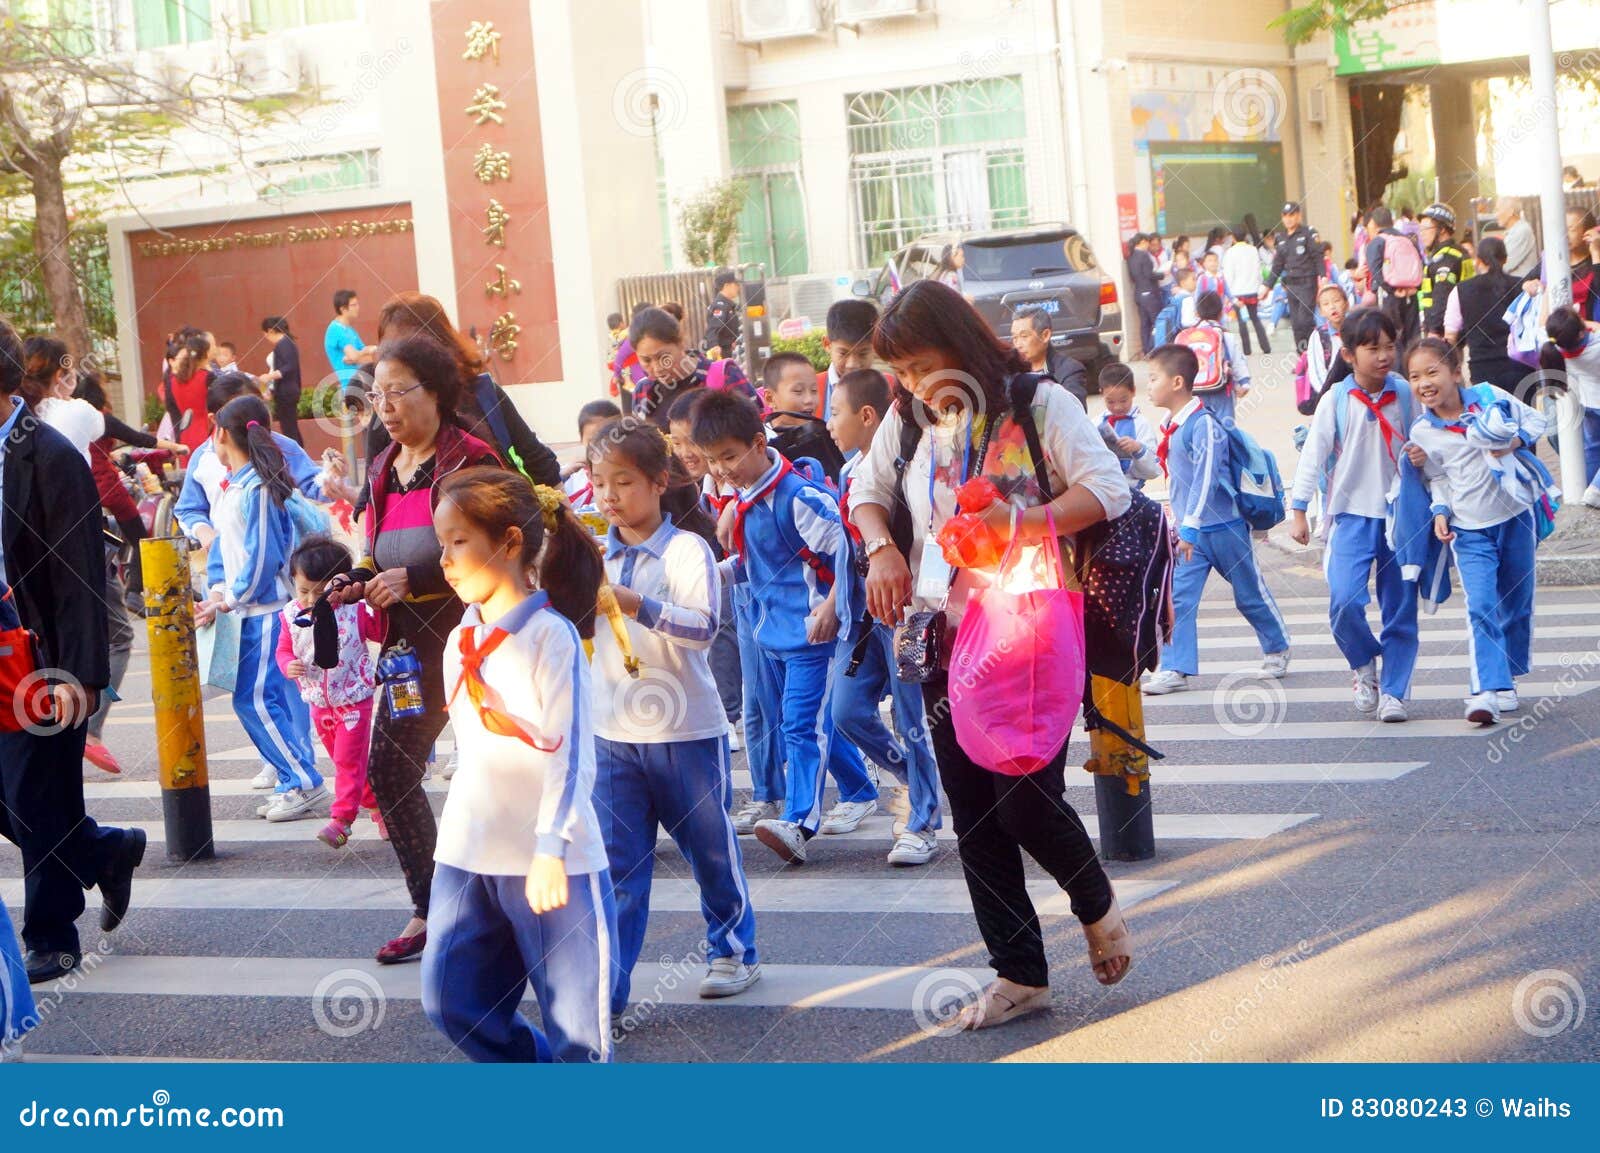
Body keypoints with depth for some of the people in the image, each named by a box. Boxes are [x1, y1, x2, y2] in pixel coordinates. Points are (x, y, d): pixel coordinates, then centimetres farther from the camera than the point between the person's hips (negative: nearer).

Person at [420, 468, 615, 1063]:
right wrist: (456, 830, 17)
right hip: (467, 854, 7)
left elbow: (572, 752, -17)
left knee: (575, 1022, -3)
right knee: (450, 999, 7)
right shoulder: (463, 639, 9)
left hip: (550, 862, -7)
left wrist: (551, 847, -24)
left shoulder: (550, 636, -12)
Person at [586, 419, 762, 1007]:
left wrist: (630, 602, -35)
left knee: (711, 848, 12)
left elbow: (703, 626, -25)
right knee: (614, 862, 1)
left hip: (686, 732, -3)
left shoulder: (687, 550, -11)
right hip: (612, 733, 4)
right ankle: (605, 981, 3)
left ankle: (734, 951, 31)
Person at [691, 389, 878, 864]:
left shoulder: (798, 497, -19)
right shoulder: (742, 498, 7)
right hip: (773, 629, 9)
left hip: (810, 631, -9)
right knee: (812, 721, 18)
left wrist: (829, 608, -20)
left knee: (802, 724, -14)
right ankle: (859, 792, 34)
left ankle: (798, 822, -20)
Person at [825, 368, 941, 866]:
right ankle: (915, 780, 29)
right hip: (861, 613, 8)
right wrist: (834, 603, 17)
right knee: (848, 712, 7)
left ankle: (922, 823, 13)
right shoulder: (850, 470, 9)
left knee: (913, 720, 1)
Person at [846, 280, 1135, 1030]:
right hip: (945, 638, 5)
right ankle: (1019, 975, 17)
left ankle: (1096, 905, 21)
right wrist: (881, 548, 0)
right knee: (974, 818, 6)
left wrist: (1012, 526, -22)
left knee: (1025, 799, -11)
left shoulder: (1038, 405, -7)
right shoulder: (908, 420, 8)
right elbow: (867, 490, 21)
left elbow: (1109, 491, -13)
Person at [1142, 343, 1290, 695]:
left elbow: (1206, 478, -26)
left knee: (1250, 594, 11)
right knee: (1178, 598, -4)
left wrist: (1190, 527, -30)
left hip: (1224, 527, -7)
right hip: (1189, 532, 7)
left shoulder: (1204, 424, -21)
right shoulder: (1172, 426, 6)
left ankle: (1277, 649, 32)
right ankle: (1175, 668, -4)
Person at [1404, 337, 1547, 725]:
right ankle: (1487, 690, -20)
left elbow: (1534, 419, 5)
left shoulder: (1488, 397, -7)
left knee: (1517, 604, 12)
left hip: (1515, 516, 1)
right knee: (1480, 607, -16)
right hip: (1469, 529, -1)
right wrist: (1441, 513, -6)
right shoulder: (1422, 432, -3)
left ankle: (1505, 679, 29)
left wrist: (1514, 441, -14)